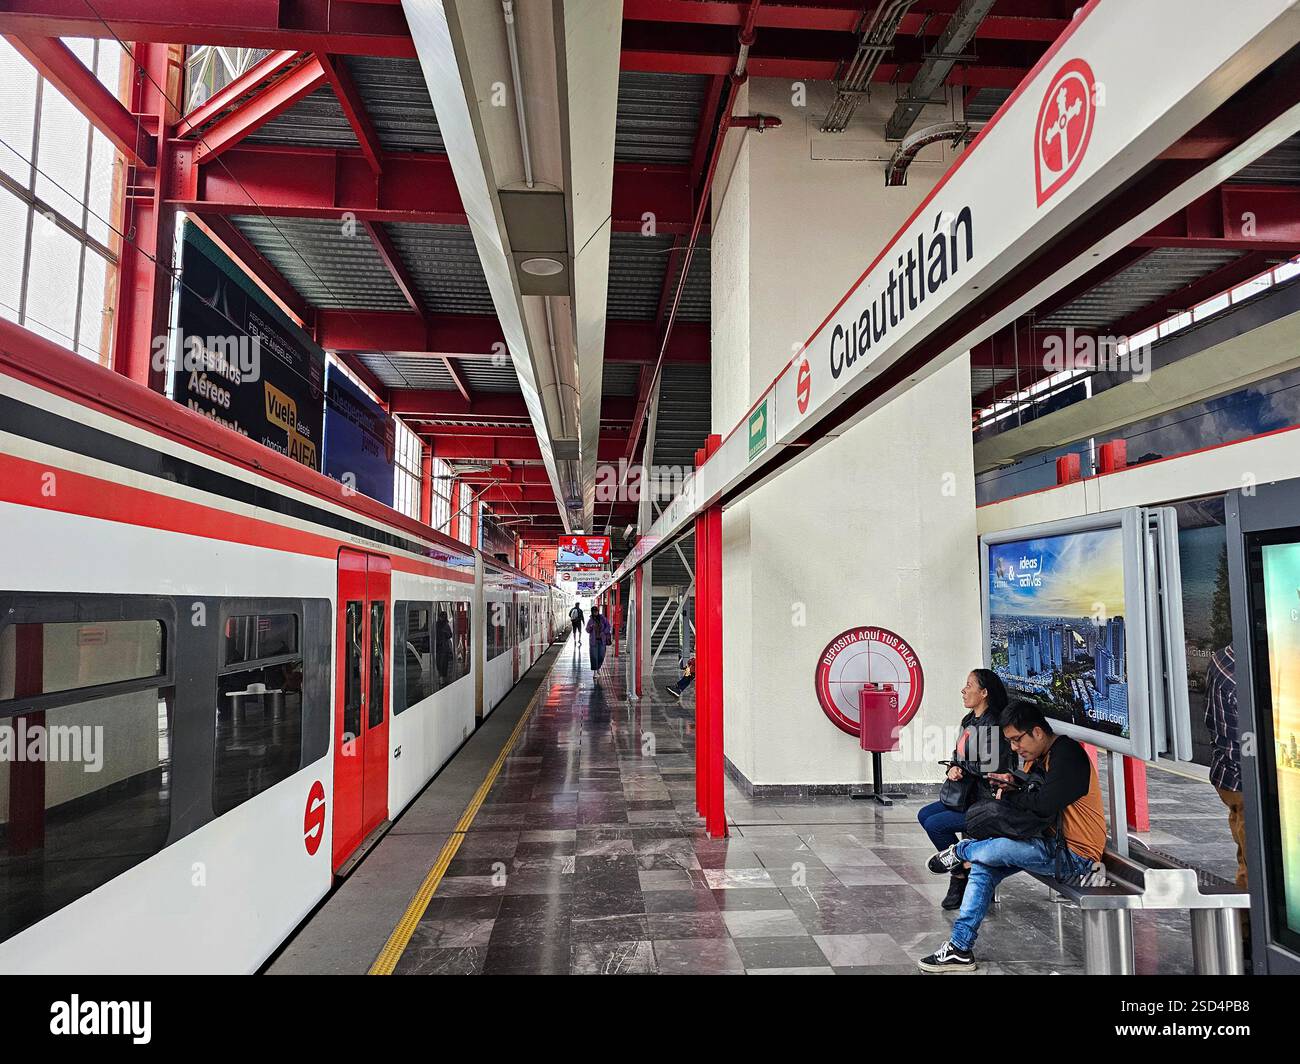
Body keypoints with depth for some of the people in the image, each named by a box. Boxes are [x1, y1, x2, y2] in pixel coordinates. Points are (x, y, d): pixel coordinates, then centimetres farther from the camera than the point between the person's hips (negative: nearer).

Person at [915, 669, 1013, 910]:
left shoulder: (992, 725, -20)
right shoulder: (969, 721, 10)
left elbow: (992, 767, -25)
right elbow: (958, 756, 18)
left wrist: (963, 767, -9)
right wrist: (954, 768, -4)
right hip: (969, 795, 10)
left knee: (935, 824, -15)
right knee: (925, 815, 8)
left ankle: (961, 875, 4)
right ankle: (963, 866, 12)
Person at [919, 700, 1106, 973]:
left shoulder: (1067, 755, -20)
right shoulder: (1039, 756, 11)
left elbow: (1044, 805, -28)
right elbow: (1033, 794, 18)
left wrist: (1007, 797, -11)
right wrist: (1014, 785, -3)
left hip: (1075, 854, -10)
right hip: (1052, 843, 10)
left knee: (994, 850, -26)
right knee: (983, 866, -1)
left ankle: (959, 851, 10)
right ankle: (960, 949, 3)